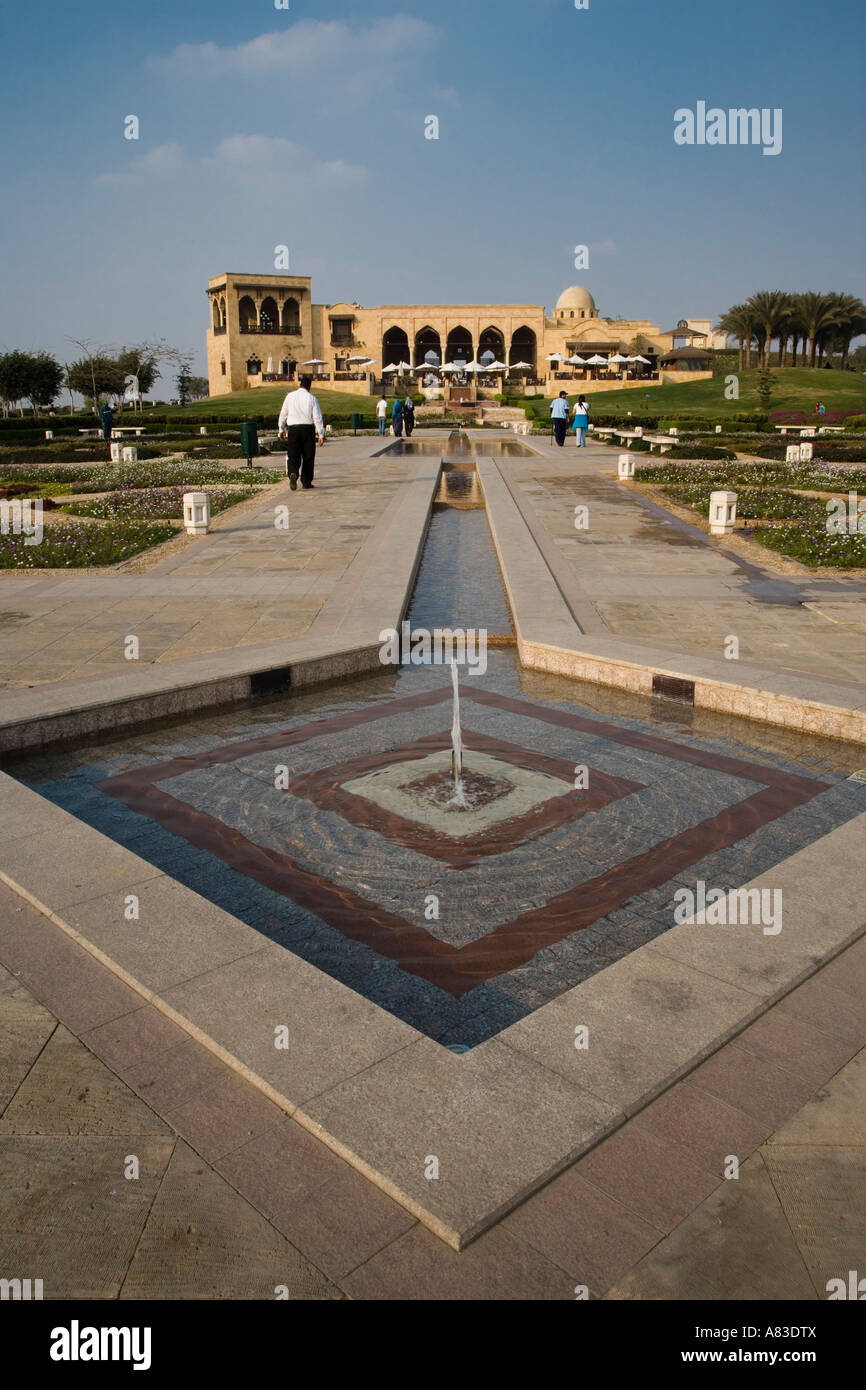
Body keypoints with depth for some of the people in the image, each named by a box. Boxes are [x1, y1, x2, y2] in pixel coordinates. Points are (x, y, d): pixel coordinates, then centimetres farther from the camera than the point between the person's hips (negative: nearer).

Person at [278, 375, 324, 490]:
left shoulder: (290, 396, 3)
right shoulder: (312, 398, -2)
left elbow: (283, 414, 9)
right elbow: (317, 418, -6)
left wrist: (281, 429, 20)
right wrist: (321, 434, -3)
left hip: (293, 429, 1)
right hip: (308, 429, -1)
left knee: (293, 455, 2)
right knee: (308, 457, 9)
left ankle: (293, 473, -26)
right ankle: (306, 482, 13)